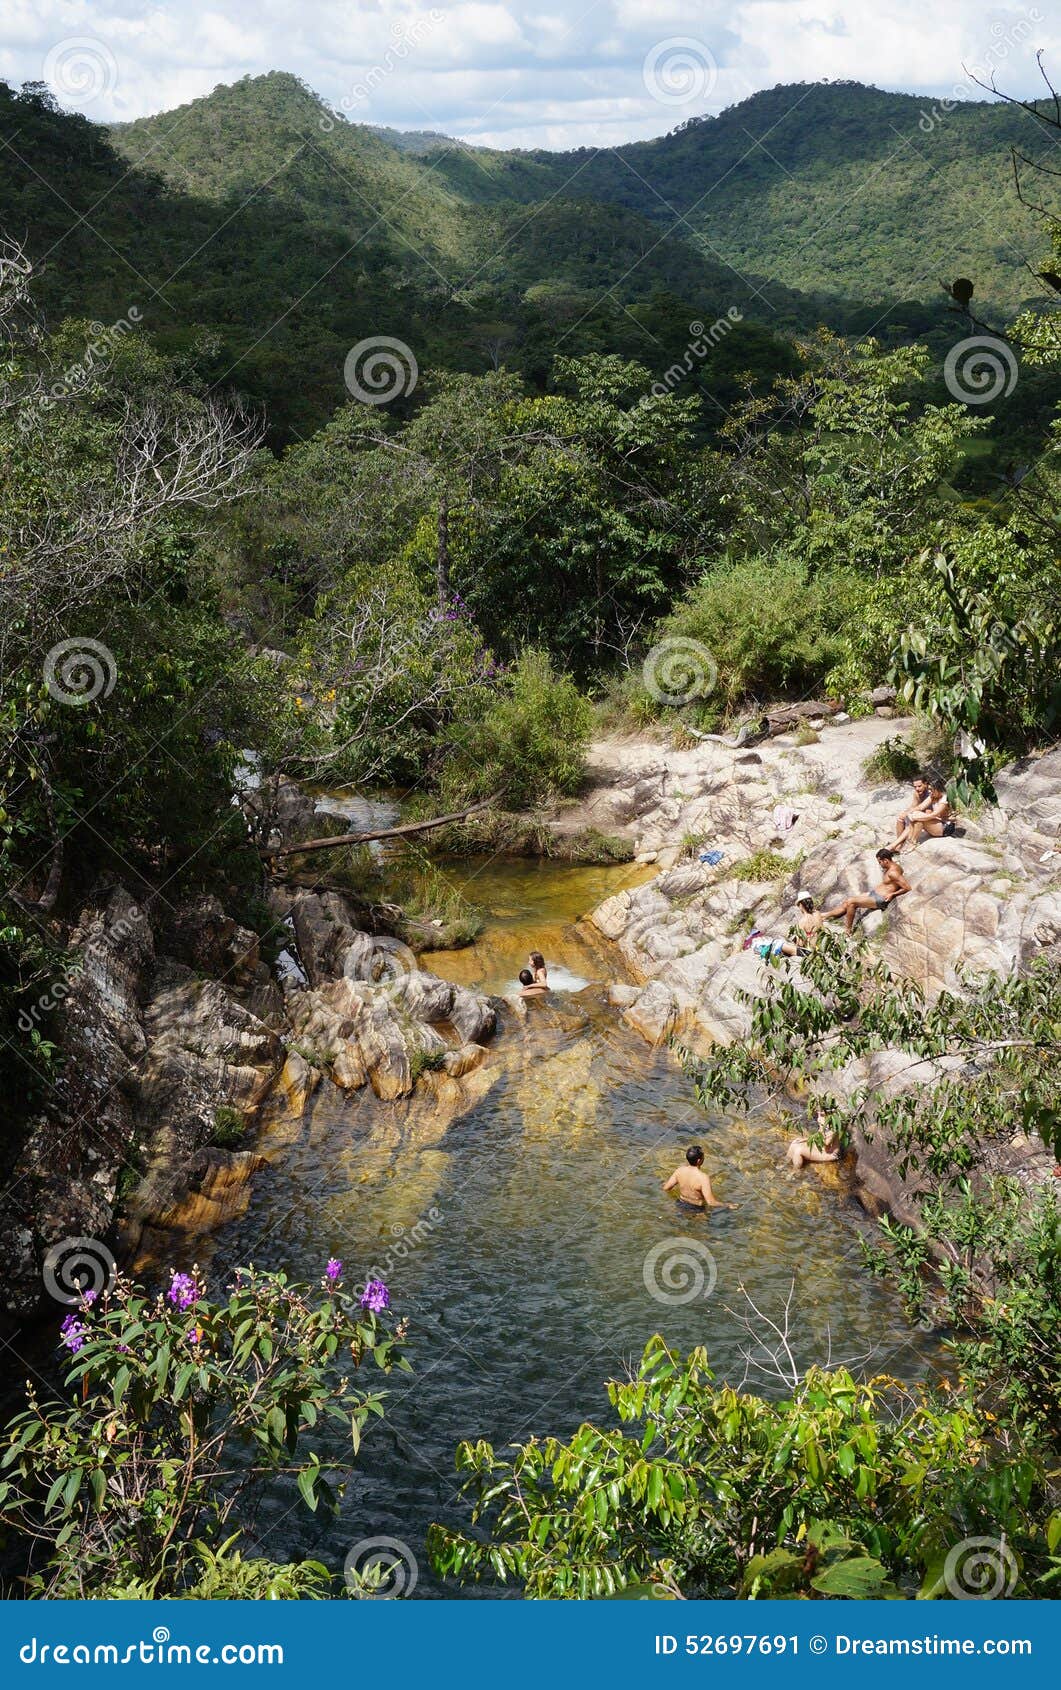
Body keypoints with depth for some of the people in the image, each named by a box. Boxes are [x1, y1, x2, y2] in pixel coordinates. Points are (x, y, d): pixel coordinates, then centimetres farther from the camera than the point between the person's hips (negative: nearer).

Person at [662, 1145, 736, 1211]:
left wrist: (666, 1183, 19)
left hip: (682, 1203, 6)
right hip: (697, 1208, -6)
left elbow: (666, 1188, -4)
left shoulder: (680, 1171, -17)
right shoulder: (703, 1178, -34)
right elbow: (711, 1203, -33)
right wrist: (727, 1205, -20)